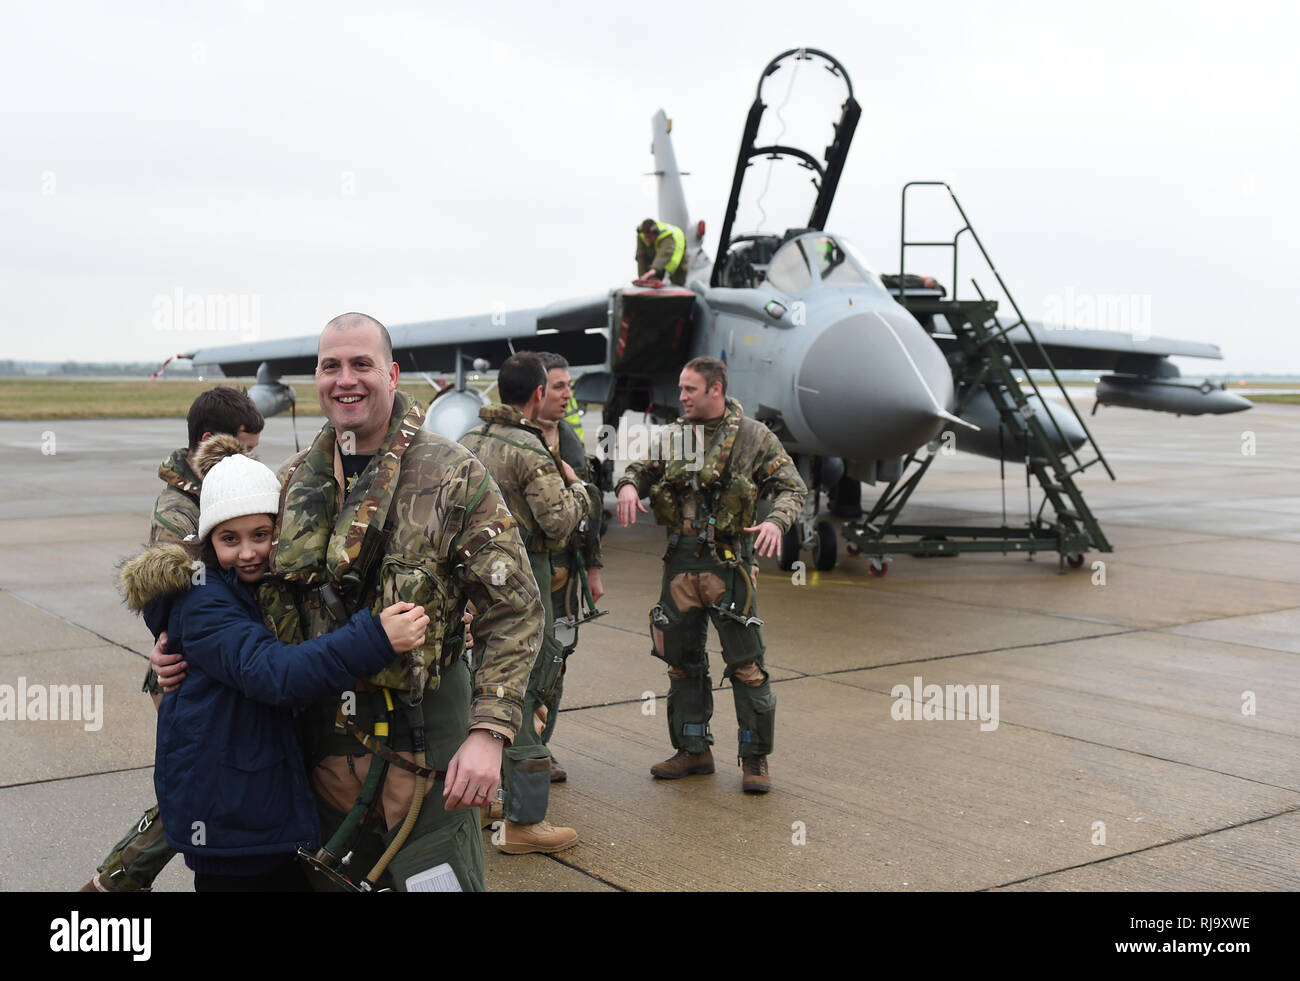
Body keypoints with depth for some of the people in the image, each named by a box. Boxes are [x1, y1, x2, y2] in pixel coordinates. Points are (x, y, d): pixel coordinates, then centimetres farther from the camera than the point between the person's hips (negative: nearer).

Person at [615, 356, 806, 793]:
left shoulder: (753, 437, -1)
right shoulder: (672, 437, 10)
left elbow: (793, 487, 0)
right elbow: (640, 467, 16)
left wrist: (776, 520, -20)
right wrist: (629, 484, -9)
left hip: (728, 564, -5)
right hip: (679, 563, 5)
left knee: (745, 664, -4)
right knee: (682, 661, 12)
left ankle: (755, 757, 7)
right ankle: (693, 750, 26)